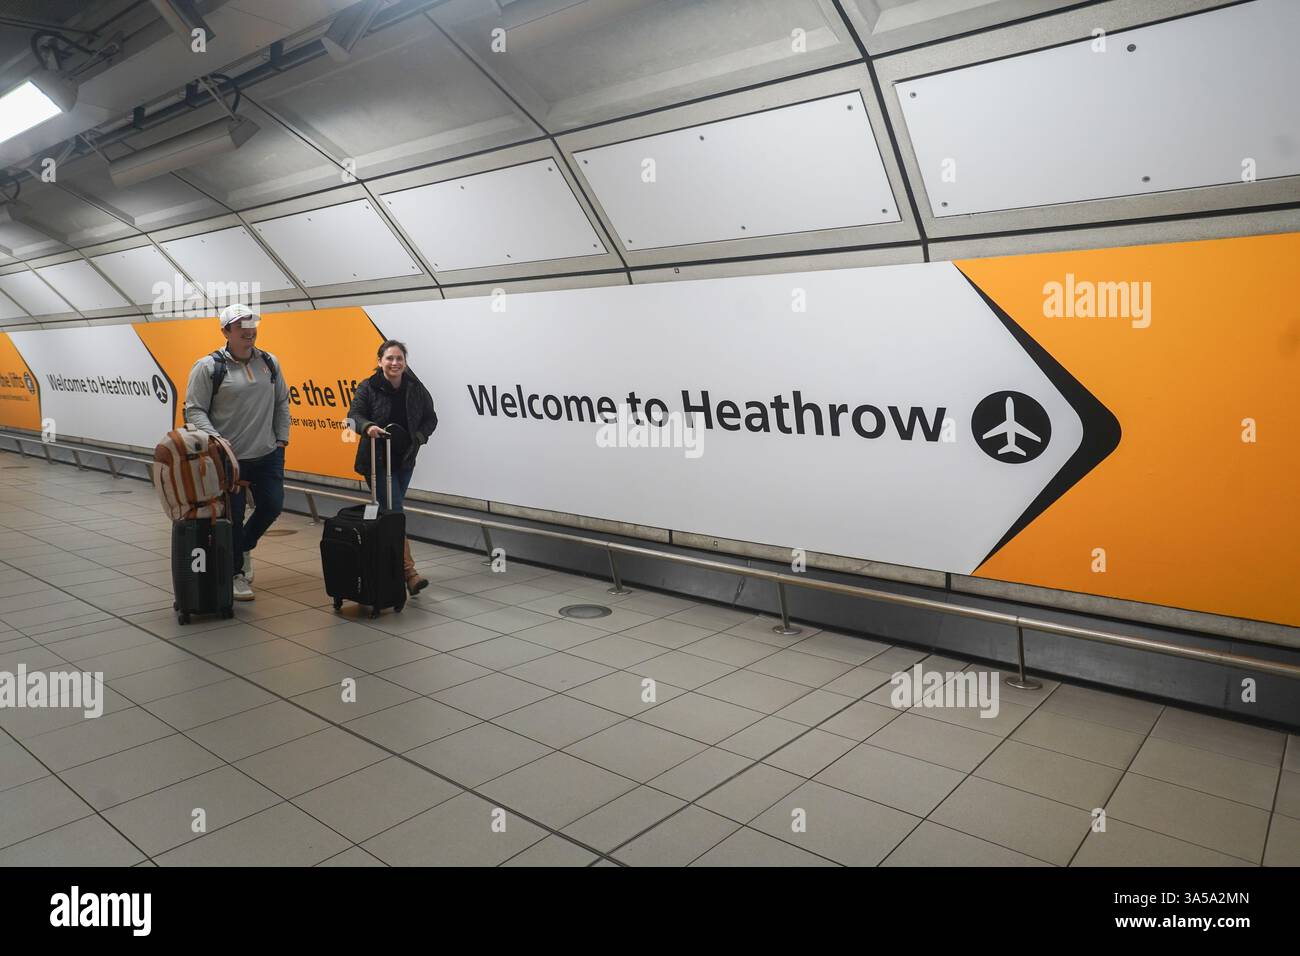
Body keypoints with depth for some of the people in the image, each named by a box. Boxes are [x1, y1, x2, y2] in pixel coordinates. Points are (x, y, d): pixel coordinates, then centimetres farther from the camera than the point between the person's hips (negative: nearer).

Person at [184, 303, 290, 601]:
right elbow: (194, 410, -8)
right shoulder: (209, 367, -8)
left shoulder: (270, 363, 6)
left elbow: (282, 403, 14)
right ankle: (237, 572, 21)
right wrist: (215, 441, -20)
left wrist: (281, 438, 8)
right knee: (233, 516, 4)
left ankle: (244, 547, 36)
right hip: (229, 457, -4)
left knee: (272, 506, 8)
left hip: (268, 455, 4)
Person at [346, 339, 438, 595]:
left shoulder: (416, 388, 1)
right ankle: (409, 572, -14)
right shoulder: (368, 387, -8)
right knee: (394, 512, -11)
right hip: (377, 460, -5)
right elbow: (354, 415, -12)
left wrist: (418, 437, -9)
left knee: (391, 511, 16)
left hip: (405, 459, 5)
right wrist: (368, 426, -33)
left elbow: (430, 418, 8)